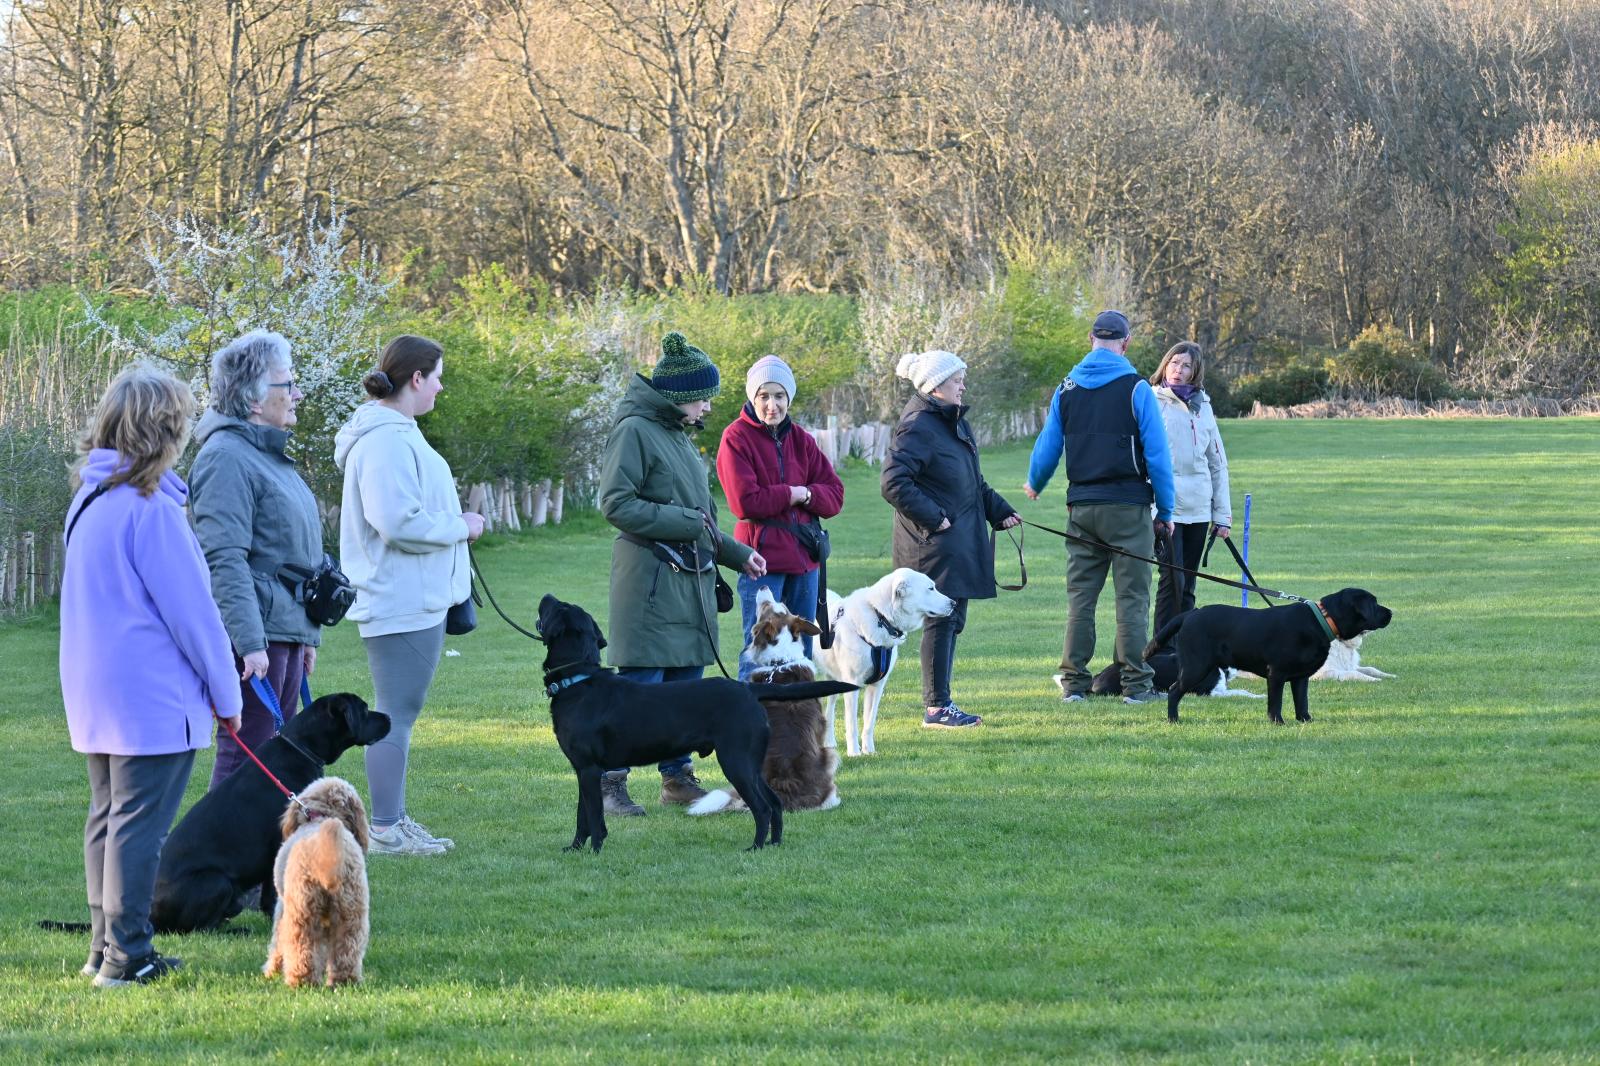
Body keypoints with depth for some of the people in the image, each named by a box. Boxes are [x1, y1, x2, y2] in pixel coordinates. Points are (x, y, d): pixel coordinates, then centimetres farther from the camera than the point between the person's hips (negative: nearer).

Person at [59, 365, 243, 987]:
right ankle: (126, 955, -5)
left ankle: (106, 947, 18)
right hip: (151, 696, -9)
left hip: (96, 695, 9)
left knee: (108, 817, 14)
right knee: (139, 823, -6)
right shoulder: (149, 508, -17)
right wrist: (225, 692, -5)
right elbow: (189, 609, -15)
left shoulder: (90, 500, 11)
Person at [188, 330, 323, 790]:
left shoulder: (268, 454, 18)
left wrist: (307, 634, 26)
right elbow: (224, 559, -22)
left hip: (286, 632, 10)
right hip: (256, 636, -10)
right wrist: (249, 640, -26)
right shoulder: (226, 457, -15)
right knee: (245, 757, -8)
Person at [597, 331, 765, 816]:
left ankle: (678, 777, 16)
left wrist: (736, 553, 16)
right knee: (641, 684, -9)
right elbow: (616, 503, -17)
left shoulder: (679, 434, 17)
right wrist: (686, 523, -16)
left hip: (691, 580, 9)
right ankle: (610, 783, -5)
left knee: (687, 681, 10)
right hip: (650, 577, -9)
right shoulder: (634, 430, -10)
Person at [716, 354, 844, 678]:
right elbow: (745, 502, -15)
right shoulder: (736, 438, -5)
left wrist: (807, 494, -12)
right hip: (761, 556, -6)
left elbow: (835, 495, 8)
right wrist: (792, 493, -7)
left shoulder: (800, 439, 12)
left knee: (800, 651, 11)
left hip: (803, 556, 6)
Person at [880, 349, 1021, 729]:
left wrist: (999, 510, 16)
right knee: (941, 619, -7)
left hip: (961, 543, 10)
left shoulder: (954, 423, 16)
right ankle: (936, 707, -2)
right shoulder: (918, 427, -15)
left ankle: (939, 704, 17)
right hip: (935, 545, -10)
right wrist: (934, 518, -21)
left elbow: (973, 482, 27)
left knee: (951, 620, 11)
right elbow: (893, 482, -22)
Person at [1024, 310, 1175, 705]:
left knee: (1080, 596, 9)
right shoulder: (1135, 388, -6)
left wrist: (1034, 485, 34)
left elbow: (1047, 448, 13)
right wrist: (1165, 512, 1)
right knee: (1132, 597, -1)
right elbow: (1157, 454, -7)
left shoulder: (1067, 389, 7)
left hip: (1081, 506, 4)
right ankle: (1136, 683, -2)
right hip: (1127, 508, -4)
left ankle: (1074, 682, 8)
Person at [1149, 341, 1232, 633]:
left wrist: (1222, 513, 12)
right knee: (1173, 580, -12)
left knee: (1187, 587, 9)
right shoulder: (1151, 403, -1)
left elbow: (1218, 463, 17)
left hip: (1198, 509, 5)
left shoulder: (1202, 407, 13)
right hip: (1166, 508, -5)